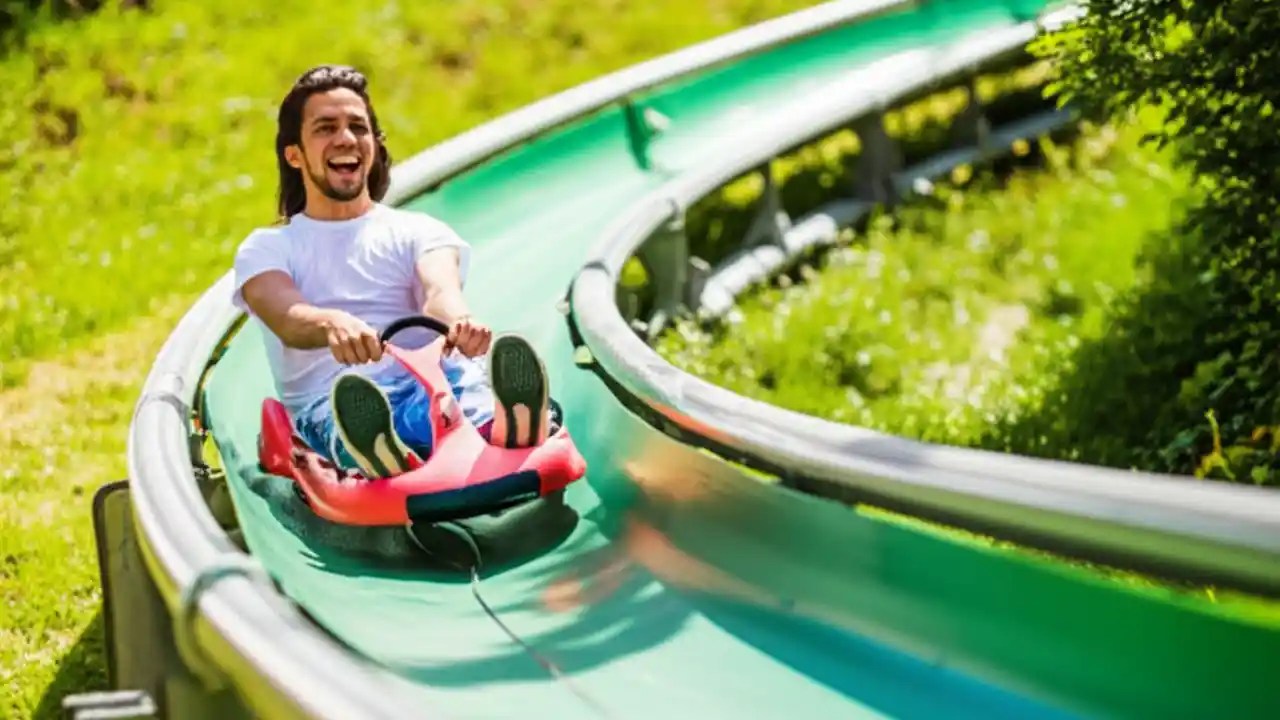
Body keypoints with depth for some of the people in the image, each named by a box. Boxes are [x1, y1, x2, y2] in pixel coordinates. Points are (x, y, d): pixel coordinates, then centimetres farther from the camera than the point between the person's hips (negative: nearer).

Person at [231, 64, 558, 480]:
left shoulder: (418, 232, 24)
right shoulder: (266, 248, 20)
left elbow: (440, 288, -2)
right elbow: (287, 319, -4)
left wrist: (458, 320, -31)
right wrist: (331, 323, -32)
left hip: (436, 382, 1)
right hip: (332, 401, -1)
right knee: (352, 397, -40)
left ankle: (508, 427, -72)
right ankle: (375, 451, -75)